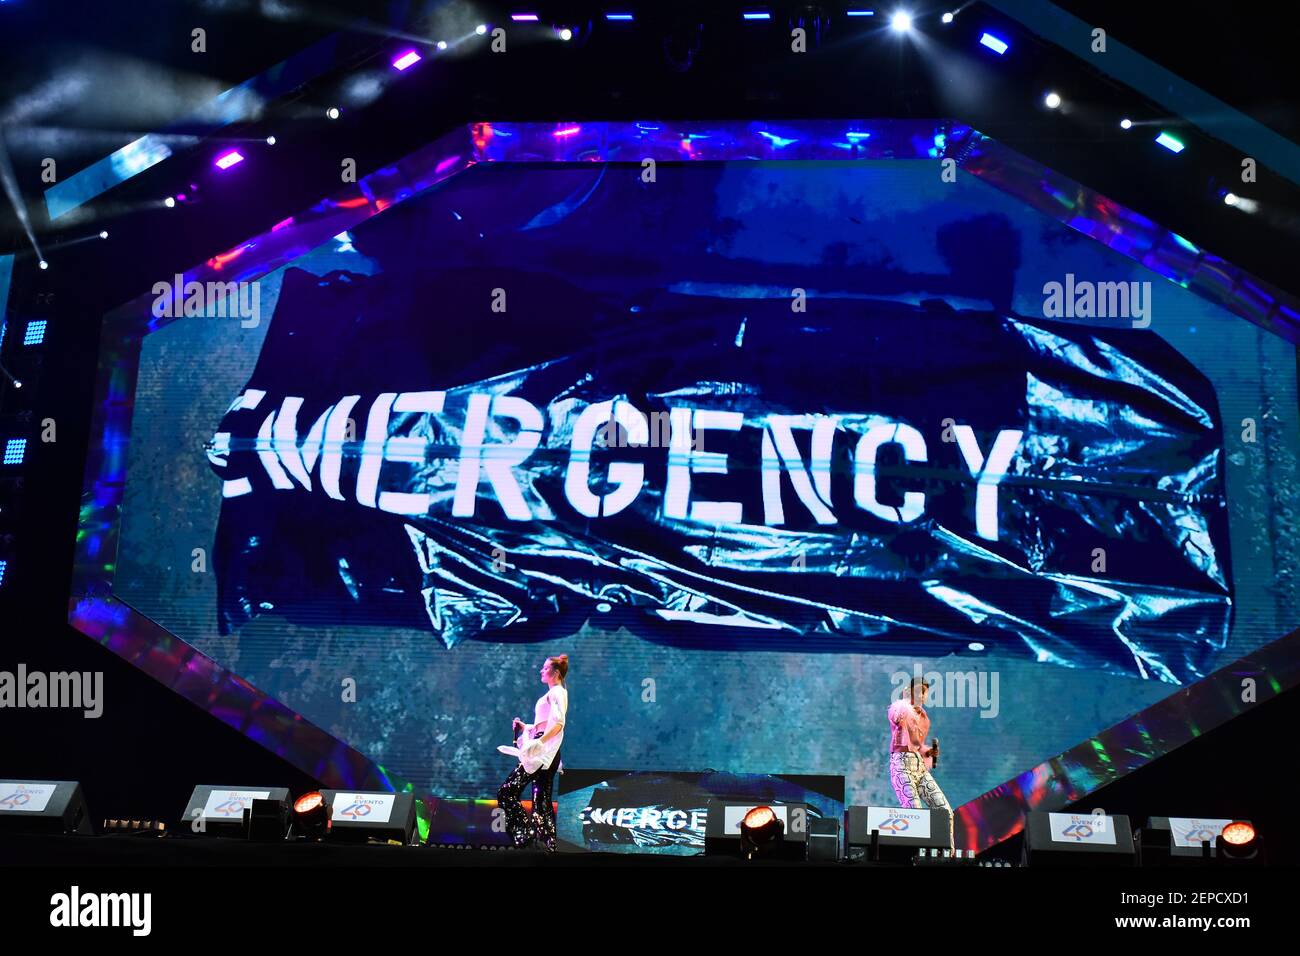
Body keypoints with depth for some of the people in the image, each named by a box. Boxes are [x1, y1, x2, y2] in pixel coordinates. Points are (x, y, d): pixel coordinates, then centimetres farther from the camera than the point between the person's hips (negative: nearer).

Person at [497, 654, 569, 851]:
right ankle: (548, 845, 4)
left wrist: (539, 742, -35)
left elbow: (558, 724, -24)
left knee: (506, 793, -11)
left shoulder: (556, 692, -8)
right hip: (545, 753, 10)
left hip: (543, 751, -10)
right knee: (542, 801, 6)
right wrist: (526, 727, 20)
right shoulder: (554, 693, 21)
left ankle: (529, 832, -13)